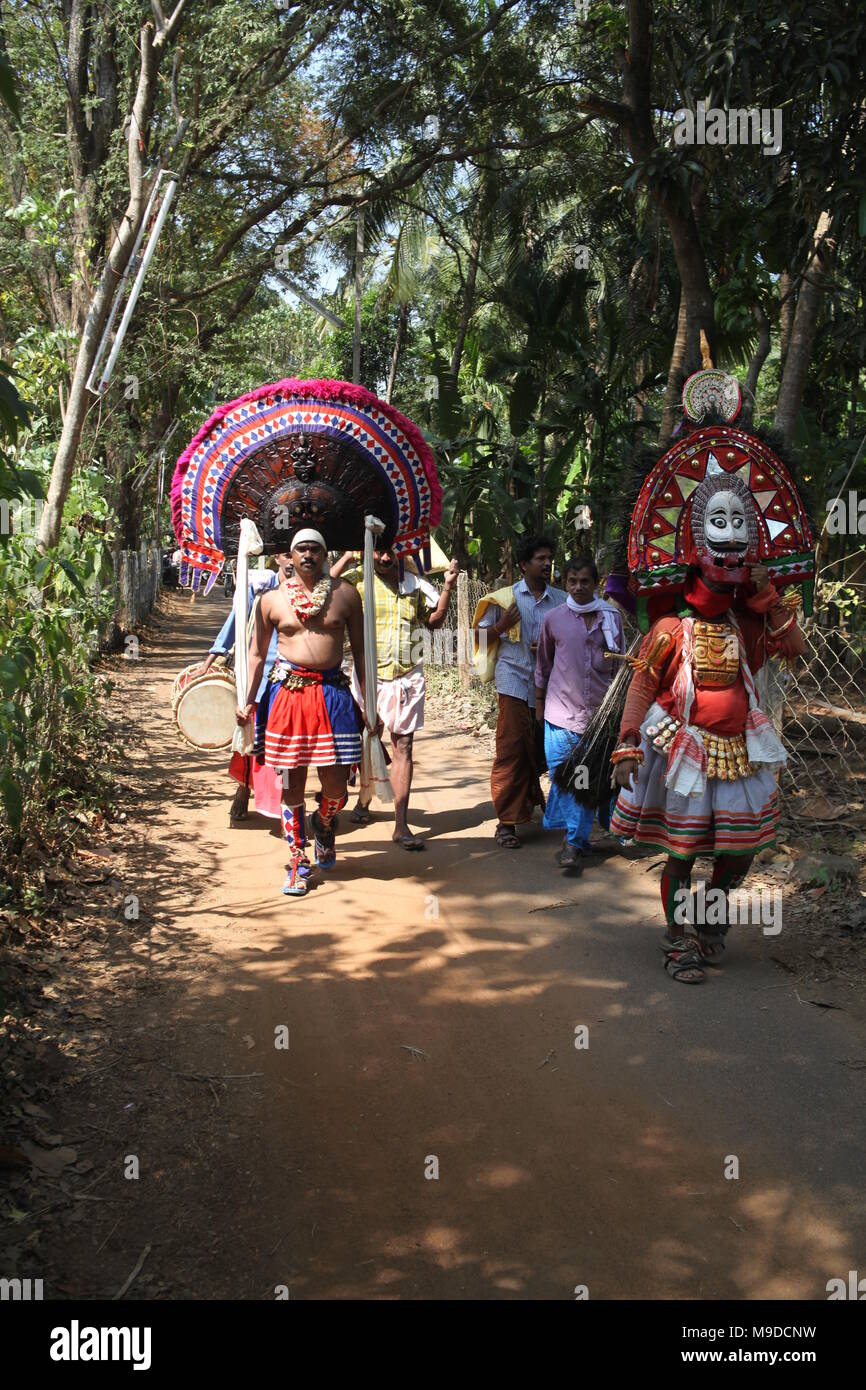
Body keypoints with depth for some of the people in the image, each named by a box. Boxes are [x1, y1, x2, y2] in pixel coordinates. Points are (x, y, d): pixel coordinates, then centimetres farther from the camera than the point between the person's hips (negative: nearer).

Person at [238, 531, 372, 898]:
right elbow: (257, 653, 13)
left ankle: (323, 823, 33)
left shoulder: (345, 594, 6)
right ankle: (298, 861, 16)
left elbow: (360, 650, 9)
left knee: (336, 781, -2)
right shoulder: (272, 599, 7)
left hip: (333, 691, 0)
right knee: (292, 781, 3)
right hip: (288, 691, 0)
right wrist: (248, 700, 6)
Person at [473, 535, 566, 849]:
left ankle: (529, 799, 32)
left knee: (538, 749, 9)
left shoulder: (561, 600, 9)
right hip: (514, 680, -3)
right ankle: (507, 821, -4)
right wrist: (501, 626, -10)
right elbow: (478, 634, 9)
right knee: (512, 749, -8)